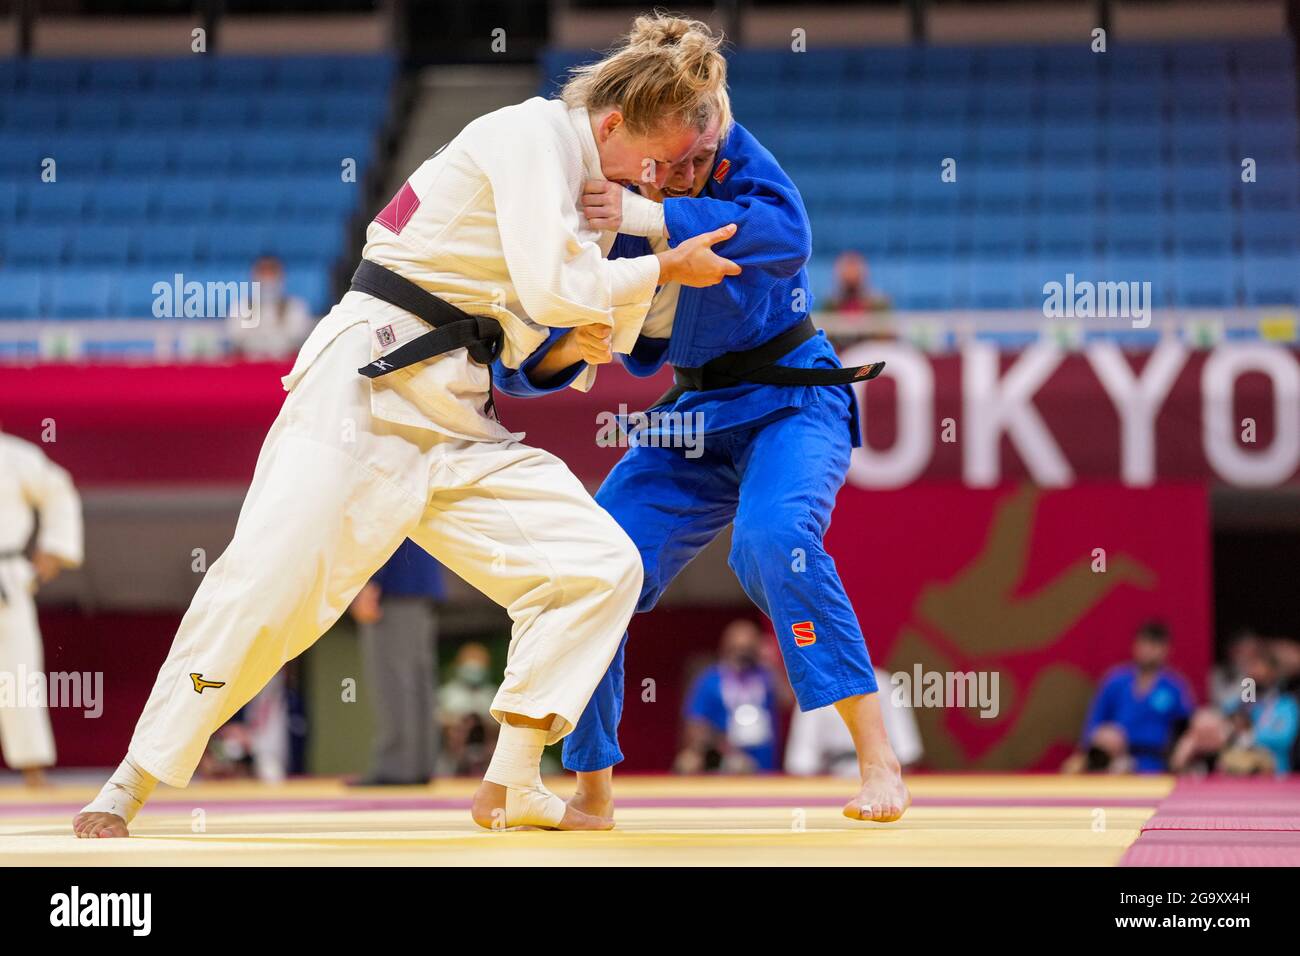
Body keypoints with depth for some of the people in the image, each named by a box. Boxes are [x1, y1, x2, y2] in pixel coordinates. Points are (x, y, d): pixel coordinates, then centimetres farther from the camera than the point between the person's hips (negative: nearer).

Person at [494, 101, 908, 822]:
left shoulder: (731, 153, -15)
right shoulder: (592, 211, -8)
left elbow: (787, 234, -37)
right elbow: (528, 364, -8)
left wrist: (654, 220, -46)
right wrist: (572, 343, -33)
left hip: (789, 402, -4)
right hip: (692, 419, 4)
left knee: (773, 540, -32)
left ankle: (879, 763, -28)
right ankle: (590, 790, 13)